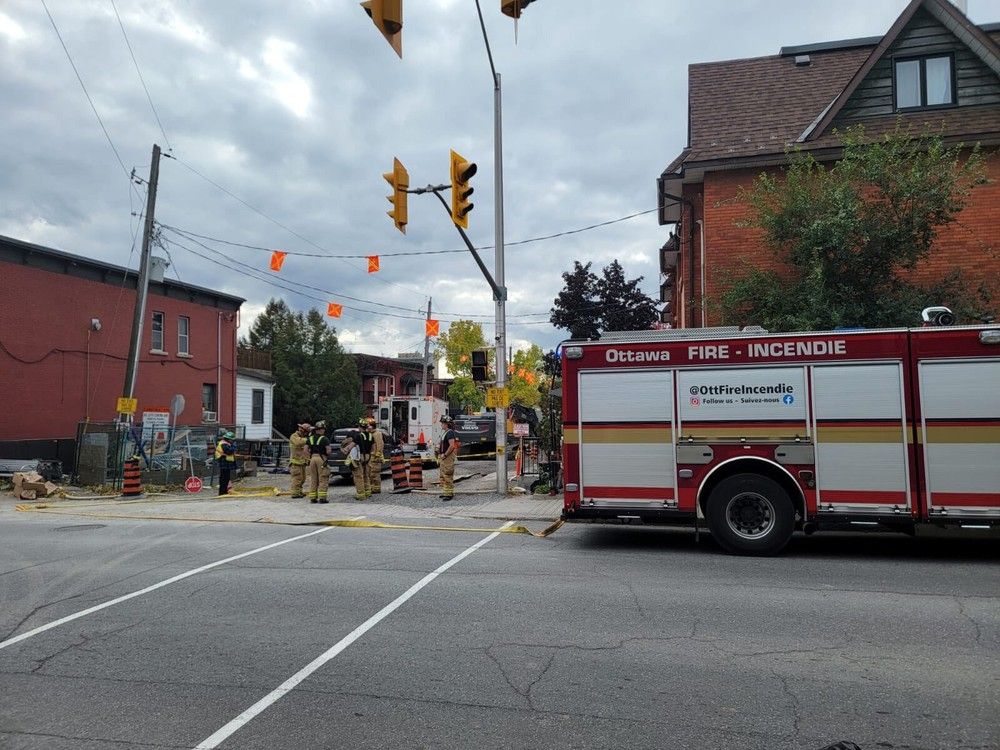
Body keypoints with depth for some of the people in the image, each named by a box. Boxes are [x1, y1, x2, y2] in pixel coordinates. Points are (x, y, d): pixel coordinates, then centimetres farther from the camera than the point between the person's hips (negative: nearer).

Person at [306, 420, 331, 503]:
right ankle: (322, 498, -4)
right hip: (321, 459, -5)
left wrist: (309, 456, 14)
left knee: (313, 479, 11)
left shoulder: (310, 438, 10)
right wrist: (327, 454, 8)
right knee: (323, 479, -1)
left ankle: (312, 497, 11)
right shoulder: (324, 439, -7)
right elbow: (328, 451, -12)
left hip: (312, 458, 5)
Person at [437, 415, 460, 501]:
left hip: (448, 457, -11)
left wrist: (445, 455, -20)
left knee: (447, 476, -9)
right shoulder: (446, 433, 18)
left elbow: (452, 445, -25)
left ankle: (449, 494, -6)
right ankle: (445, 492, 22)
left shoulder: (450, 433, -15)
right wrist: (440, 455, 19)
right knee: (442, 476, 15)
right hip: (444, 457, 11)